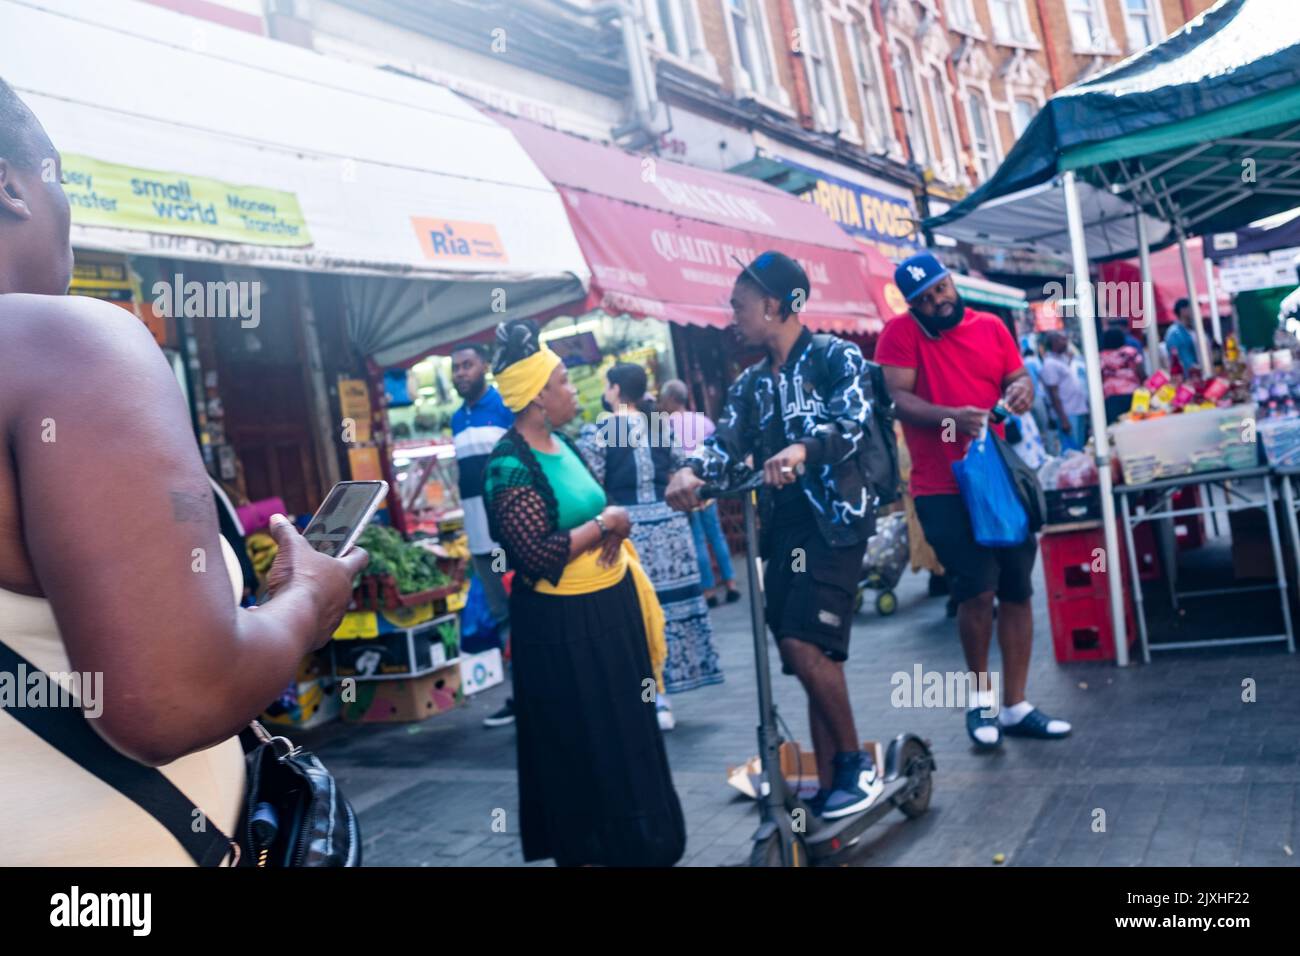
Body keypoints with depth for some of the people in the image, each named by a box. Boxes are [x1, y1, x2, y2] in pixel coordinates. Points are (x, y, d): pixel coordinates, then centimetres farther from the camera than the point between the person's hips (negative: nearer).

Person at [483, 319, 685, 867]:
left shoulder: (558, 444, 6)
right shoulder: (511, 466, -21)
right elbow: (538, 556, -27)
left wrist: (615, 528, -5)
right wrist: (606, 523, -17)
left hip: (608, 606, 9)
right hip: (562, 625, -9)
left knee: (623, 730, 20)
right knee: (582, 740, 5)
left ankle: (628, 841, 37)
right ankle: (588, 848, 23)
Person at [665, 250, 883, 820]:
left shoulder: (834, 357, -3)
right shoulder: (751, 384, 16)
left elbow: (854, 421, -19)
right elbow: (727, 445, 4)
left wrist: (803, 449, -38)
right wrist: (693, 470, -18)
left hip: (834, 521, -6)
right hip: (783, 528, 6)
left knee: (804, 644, -18)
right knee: (813, 656, 8)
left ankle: (856, 763, 3)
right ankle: (830, 788, 16)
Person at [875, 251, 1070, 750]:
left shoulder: (991, 326, 10)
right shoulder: (900, 334, -4)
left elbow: (1017, 377, 12)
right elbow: (898, 400, -12)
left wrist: (1021, 389, -12)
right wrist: (950, 417, -28)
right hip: (943, 488, -5)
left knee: (1017, 592, 7)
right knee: (979, 591, -13)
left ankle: (1015, 706, 21)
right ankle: (982, 693, 12)